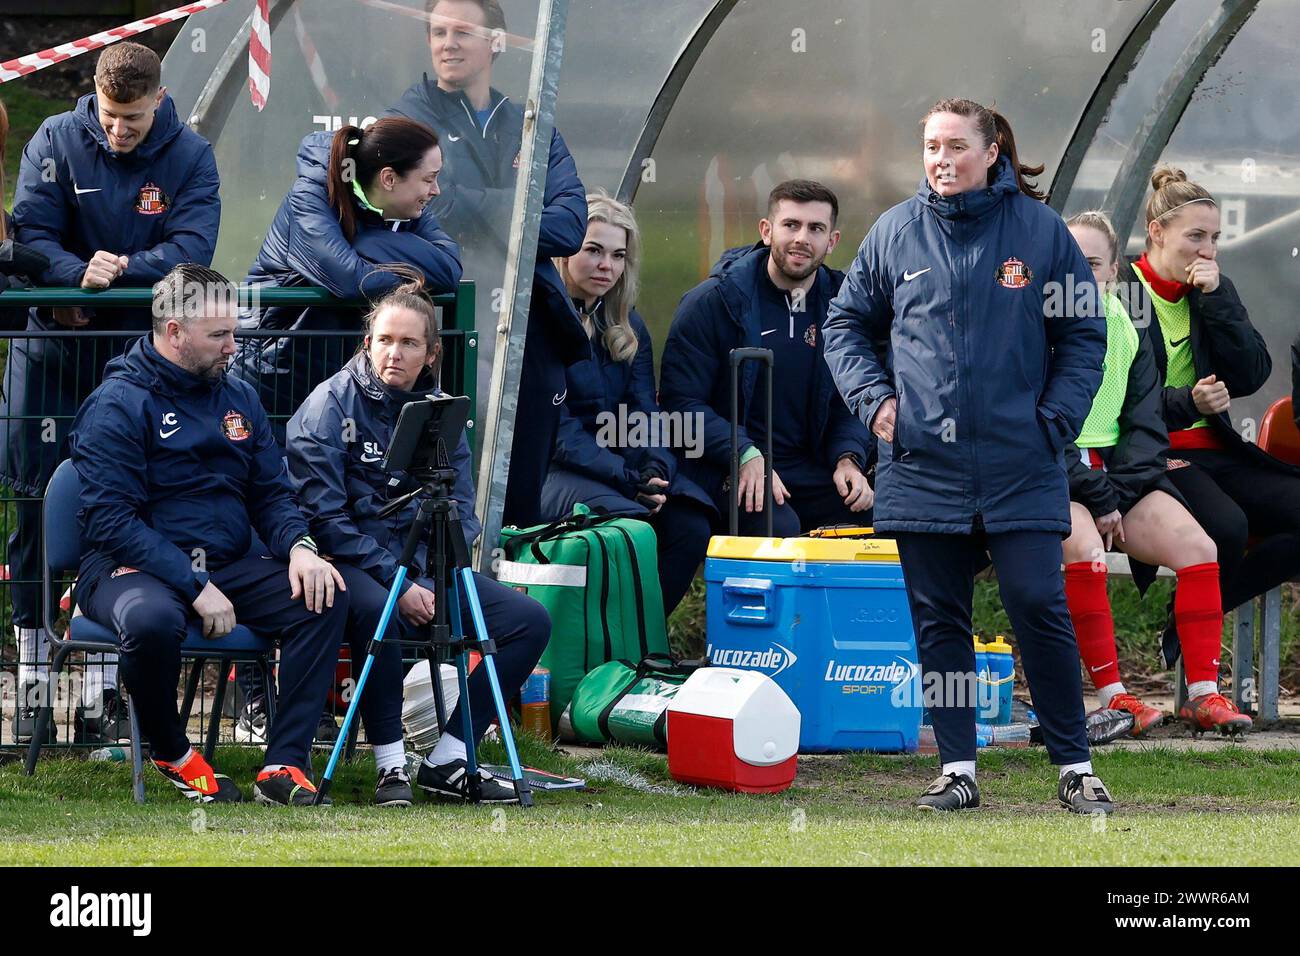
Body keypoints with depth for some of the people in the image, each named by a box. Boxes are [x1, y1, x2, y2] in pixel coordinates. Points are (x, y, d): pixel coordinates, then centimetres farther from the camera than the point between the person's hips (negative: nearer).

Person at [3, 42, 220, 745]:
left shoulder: (189, 158, 0)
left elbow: (193, 246, -11)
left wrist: (123, 267, -26)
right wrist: (79, 274, -25)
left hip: (139, 352, 0)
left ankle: (103, 686, 5)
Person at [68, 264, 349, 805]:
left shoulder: (238, 397, 14)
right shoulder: (116, 405, -8)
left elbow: (271, 494, 16)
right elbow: (111, 520, -16)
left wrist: (299, 547, -8)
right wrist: (196, 587, -24)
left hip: (228, 566, 6)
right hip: (131, 568, -6)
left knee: (325, 596, -18)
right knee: (152, 619, -40)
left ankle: (285, 763, -20)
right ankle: (171, 754, -12)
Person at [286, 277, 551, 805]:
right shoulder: (332, 405, -6)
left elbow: (461, 509, 10)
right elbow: (325, 515, -13)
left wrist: (434, 582, -9)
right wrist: (398, 584, -20)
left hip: (425, 568, 6)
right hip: (349, 563, -6)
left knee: (530, 620, -10)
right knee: (375, 609, -40)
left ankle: (447, 759, -9)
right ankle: (390, 763, -28)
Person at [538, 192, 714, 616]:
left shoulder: (628, 328, 15)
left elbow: (644, 413, 7)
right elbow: (557, 430, -13)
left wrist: (656, 470, -16)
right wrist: (628, 480, -23)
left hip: (624, 462, 6)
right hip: (549, 469, -6)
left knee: (690, 521, -22)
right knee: (630, 525, -34)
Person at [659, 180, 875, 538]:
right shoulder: (711, 302, -4)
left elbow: (848, 402, 16)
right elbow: (681, 400, -9)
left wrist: (848, 457, -6)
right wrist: (745, 455, -23)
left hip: (810, 471, 5)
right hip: (726, 475, -5)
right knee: (779, 528, -34)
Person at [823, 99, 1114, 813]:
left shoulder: (1040, 231, 1)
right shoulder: (895, 234, 6)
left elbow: (1084, 337, 6)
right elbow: (846, 323, 17)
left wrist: (1054, 421, -4)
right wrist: (873, 397, 3)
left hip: (1020, 467, -2)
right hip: (921, 466, 2)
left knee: (1039, 608, -8)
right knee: (938, 619, 4)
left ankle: (1075, 768, 1)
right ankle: (958, 770, 11)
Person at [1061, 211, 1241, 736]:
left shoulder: (1126, 329, 12)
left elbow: (1145, 427, 11)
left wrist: (1116, 492, -7)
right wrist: (1096, 500, -17)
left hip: (1116, 472, 5)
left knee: (1197, 546, -17)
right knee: (1086, 551, -35)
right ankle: (1111, 696, -29)